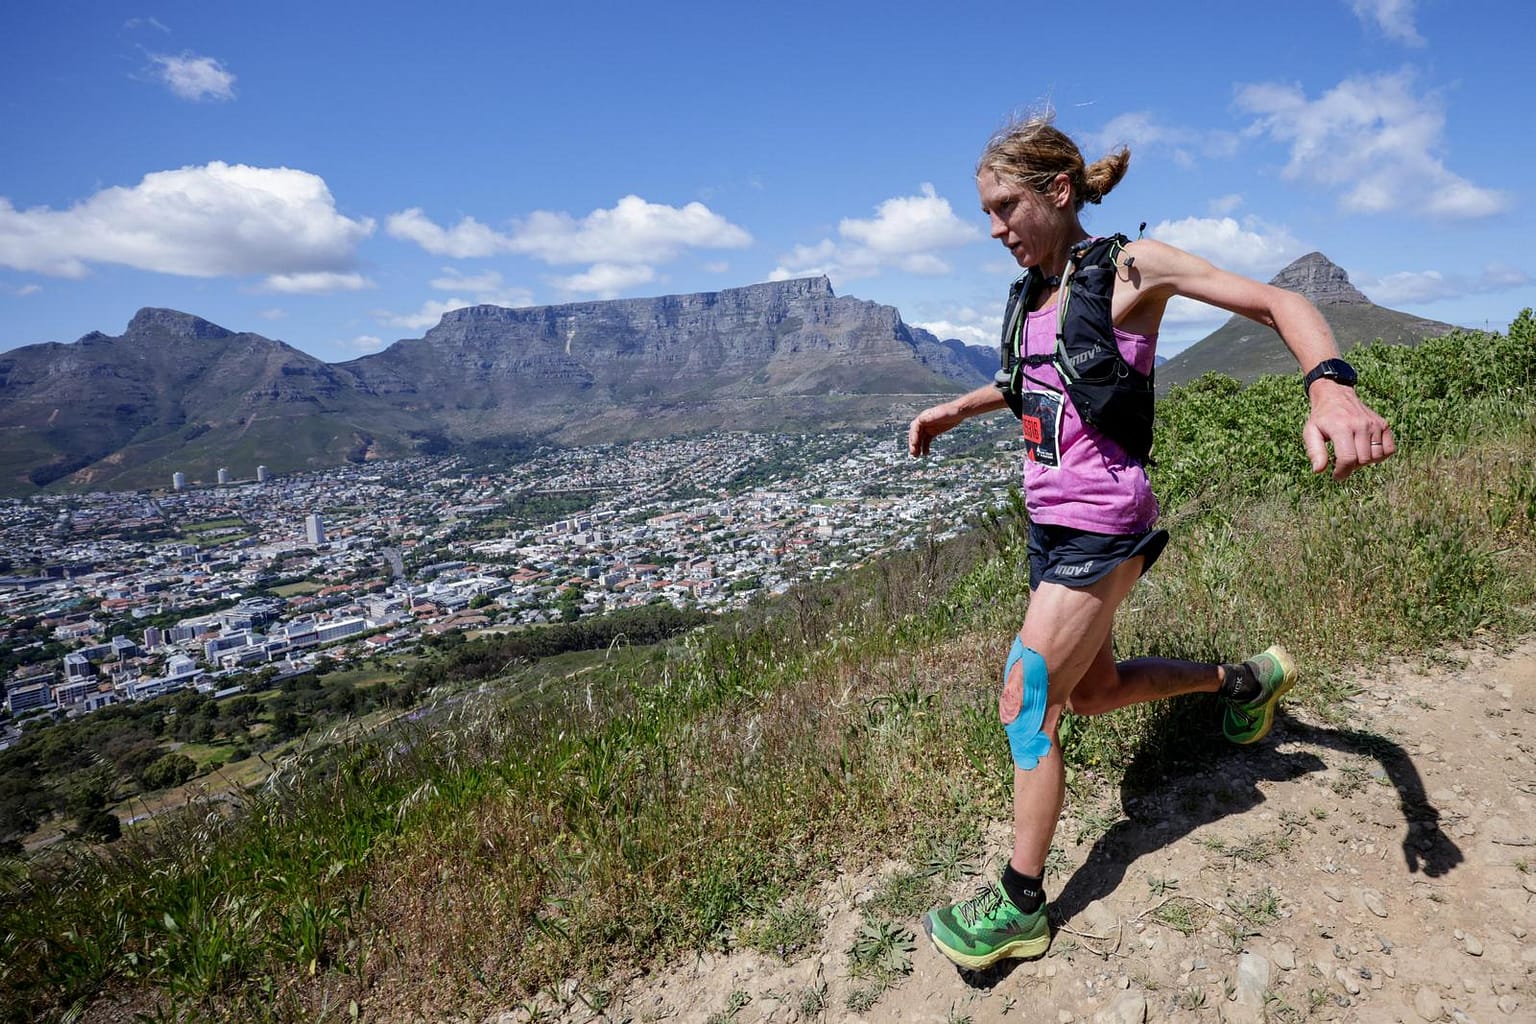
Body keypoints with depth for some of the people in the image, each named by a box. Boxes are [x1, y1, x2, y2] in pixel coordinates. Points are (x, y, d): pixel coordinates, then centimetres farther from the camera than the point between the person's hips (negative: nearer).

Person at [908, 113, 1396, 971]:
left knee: (1026, 705, -4)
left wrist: (1332, 386, -35)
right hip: (1052, 522, 8)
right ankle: (1244, 680, 43)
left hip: (1100, 528, -8)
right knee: (1093, 692, 20)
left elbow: (1279, 303, -16)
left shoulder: (1130, 267, -12)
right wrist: (954, 410, 22)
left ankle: (1021, 907, 14)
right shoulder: (1038, 290, 10)